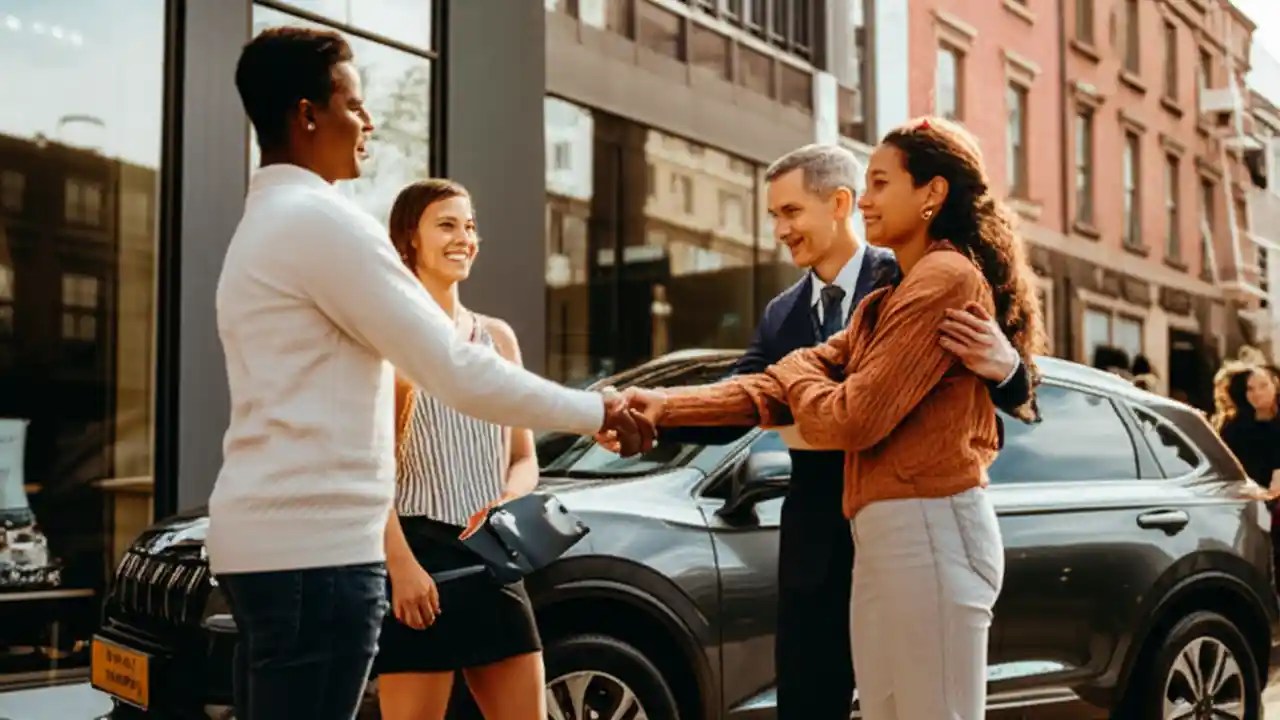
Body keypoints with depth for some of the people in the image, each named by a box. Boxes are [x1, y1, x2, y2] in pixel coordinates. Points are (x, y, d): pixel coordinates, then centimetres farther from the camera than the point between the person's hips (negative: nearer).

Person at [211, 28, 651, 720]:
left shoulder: (265, 222, 19)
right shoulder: (322, 219, -13)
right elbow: (455, 371, -16)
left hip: (271, 537, 10)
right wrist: (596, 410, -5)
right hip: (314, 545, -10)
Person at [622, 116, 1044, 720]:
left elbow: (853, 419, -16)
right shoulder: (887, 302, 21)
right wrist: (667, 407, 1)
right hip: (886, 536, 10)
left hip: (929, 531, -10)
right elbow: (785, 385, 12)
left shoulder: (947, 279, -11)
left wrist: (794, 371, 6)